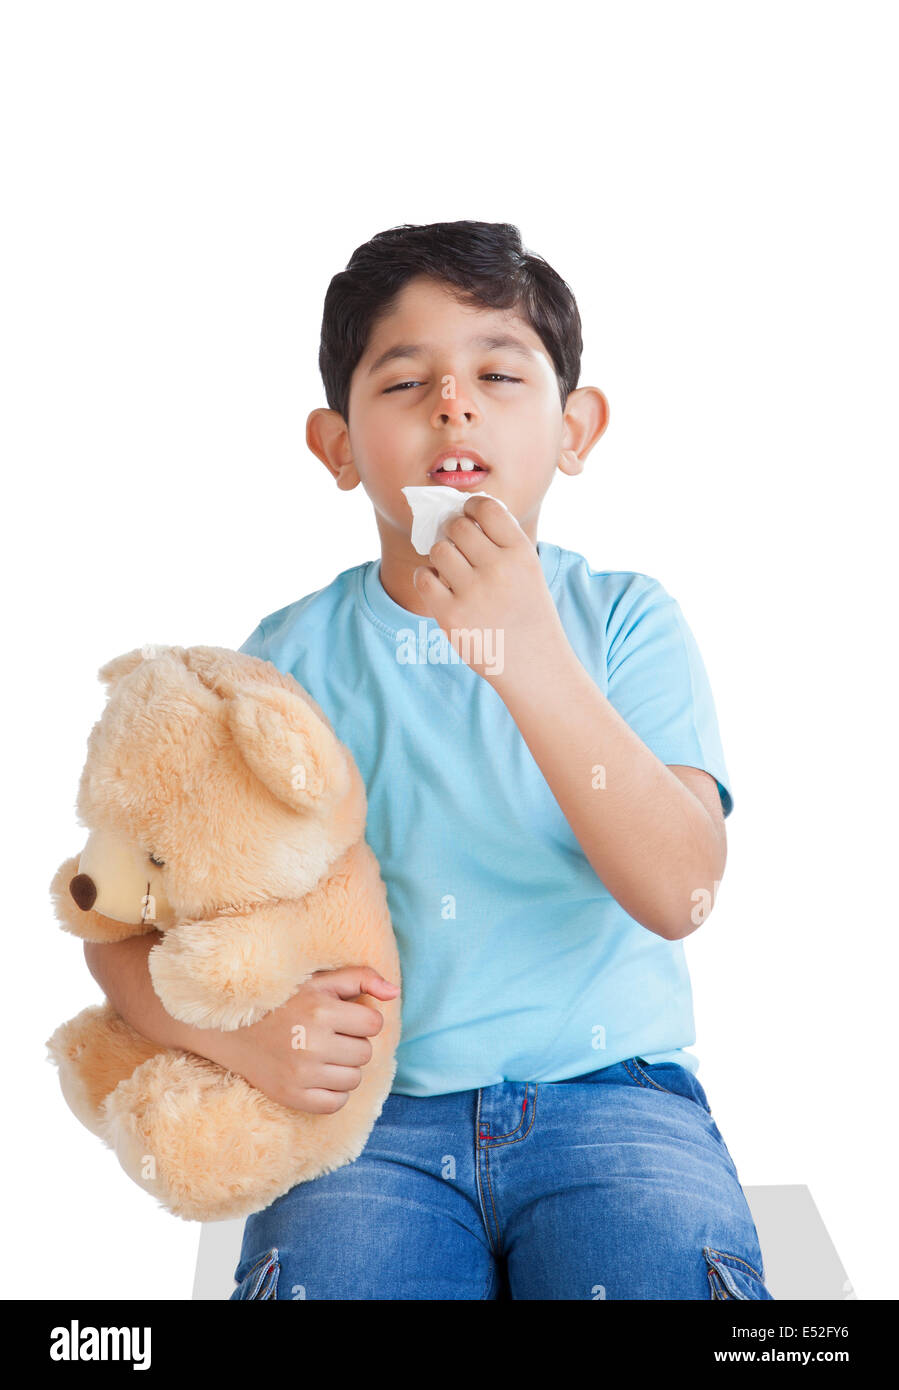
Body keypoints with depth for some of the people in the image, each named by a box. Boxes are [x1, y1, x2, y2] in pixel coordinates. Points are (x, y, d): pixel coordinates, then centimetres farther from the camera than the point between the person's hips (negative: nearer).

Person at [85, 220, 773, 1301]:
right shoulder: (294, 654, -1)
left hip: (610, 1093, 0)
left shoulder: (626, 620, -3)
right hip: (371, 1109, 1)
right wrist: (236, 1029, -18)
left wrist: (529, 655, -28)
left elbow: (679, 894, -16)